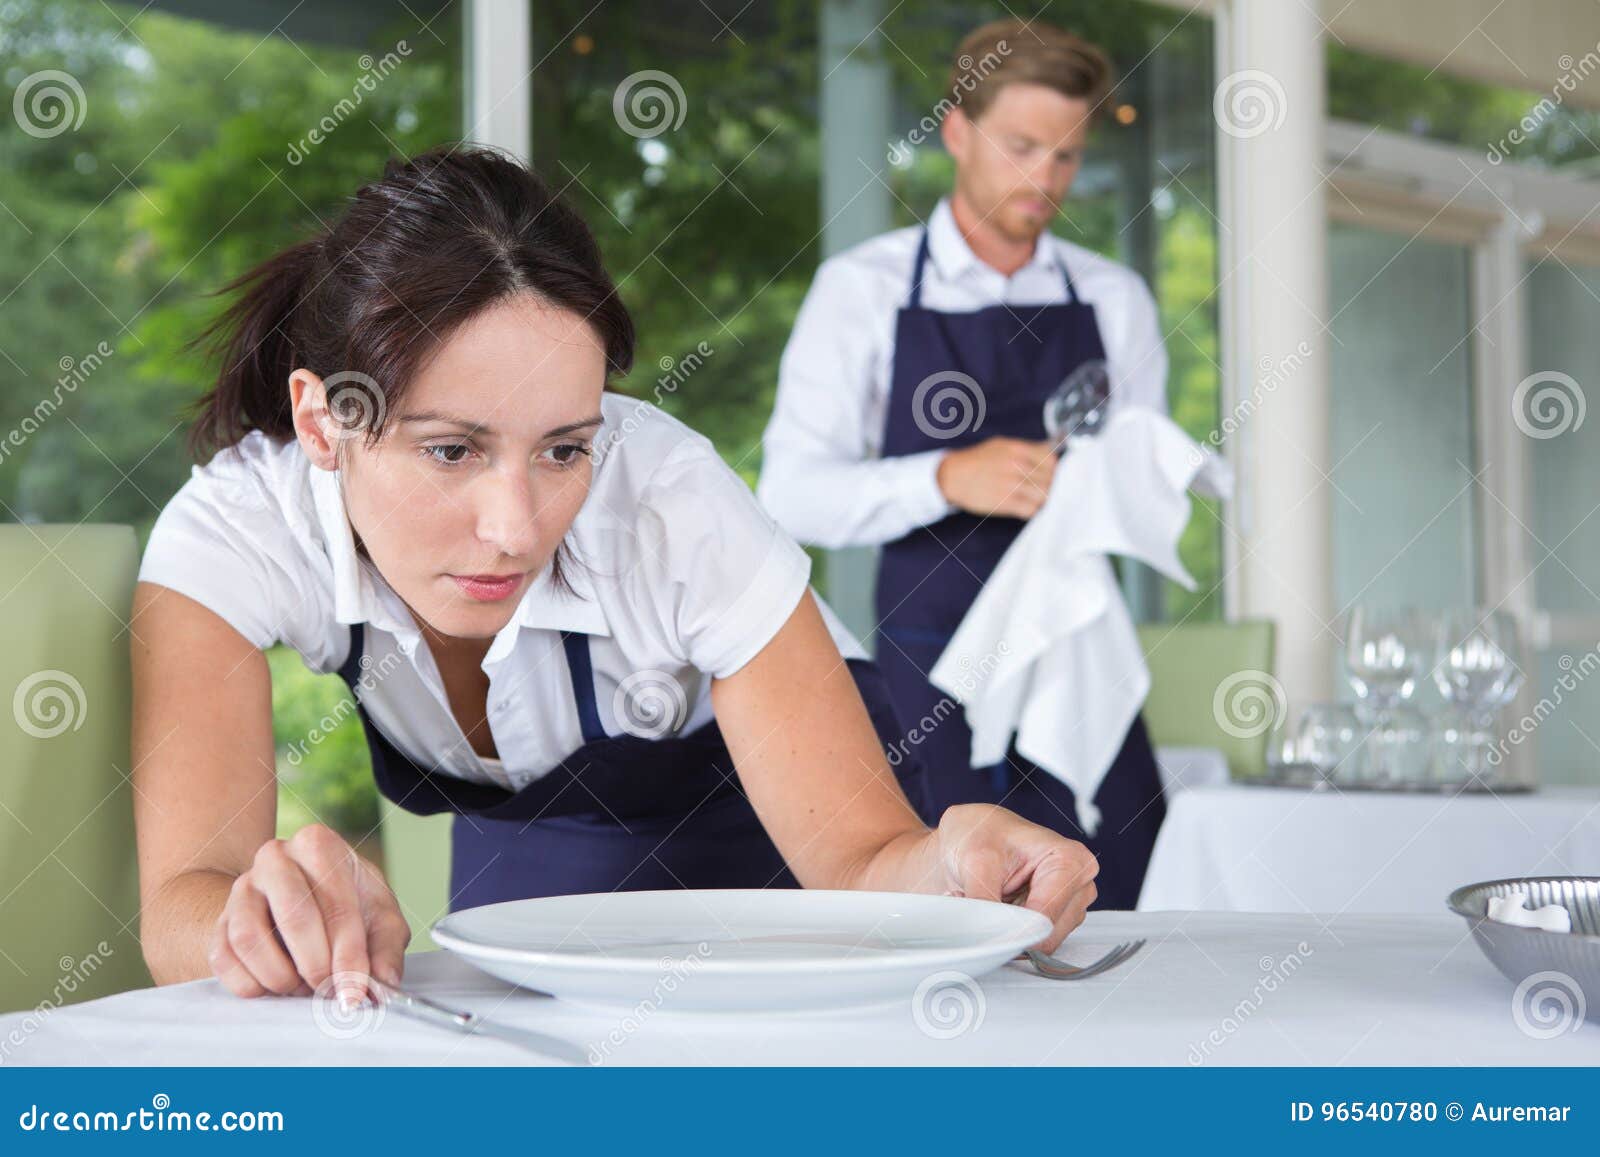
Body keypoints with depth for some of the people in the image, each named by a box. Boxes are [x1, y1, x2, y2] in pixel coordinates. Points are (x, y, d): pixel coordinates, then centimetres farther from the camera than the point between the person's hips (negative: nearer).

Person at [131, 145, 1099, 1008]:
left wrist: (953, 863, -52)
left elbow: (863, 861, -29)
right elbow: (184, 906, -39)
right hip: (531, 848, 2)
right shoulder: (232, 531, -30)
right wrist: (279, 914, -63)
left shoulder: (674, 512, -33)